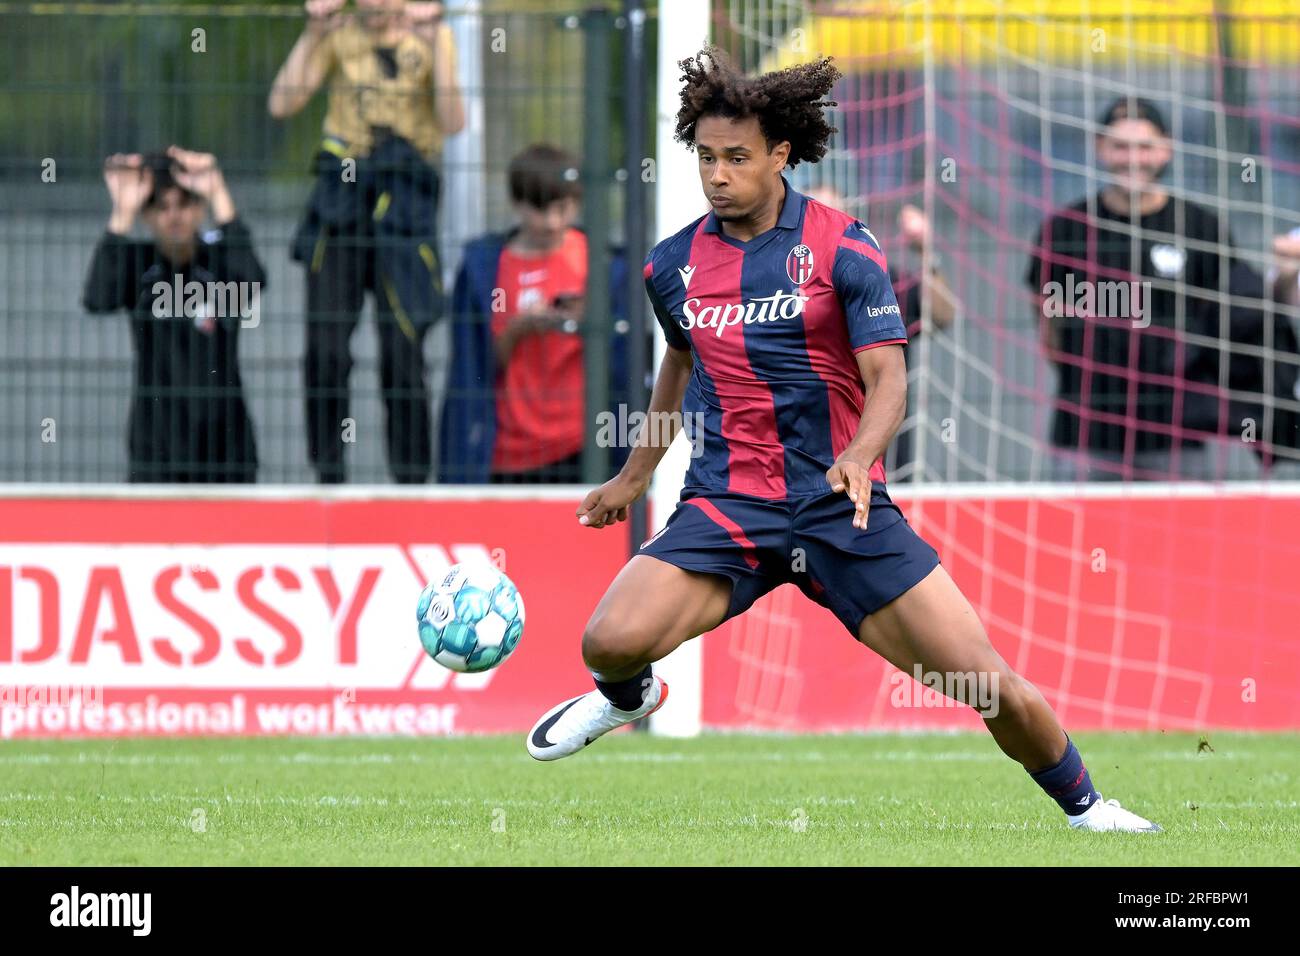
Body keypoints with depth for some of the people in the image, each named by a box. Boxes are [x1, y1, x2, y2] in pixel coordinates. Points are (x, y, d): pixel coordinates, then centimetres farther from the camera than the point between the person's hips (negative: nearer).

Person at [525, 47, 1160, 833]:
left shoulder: (842, 247, -6)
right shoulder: (673, 265, 6)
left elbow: (888, 378, -12)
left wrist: (859, 456, -32)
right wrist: (637, 475, 34)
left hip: (842, 504, -2)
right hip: (726, 503, 2)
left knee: (990, 681, -9)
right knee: (611, 640, -23)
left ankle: (1083, 805, 18)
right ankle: (629, 696, 16)